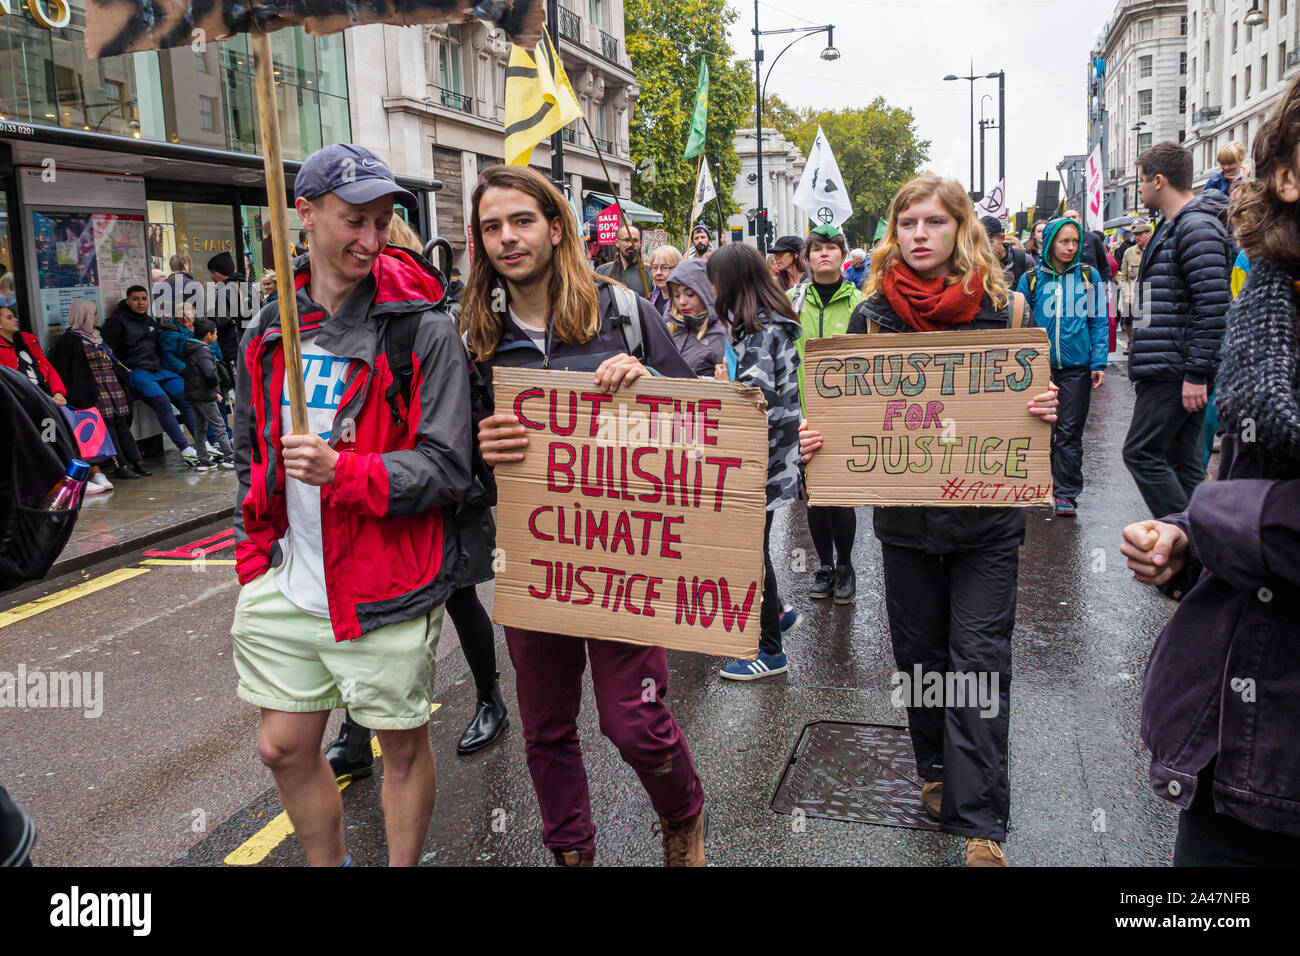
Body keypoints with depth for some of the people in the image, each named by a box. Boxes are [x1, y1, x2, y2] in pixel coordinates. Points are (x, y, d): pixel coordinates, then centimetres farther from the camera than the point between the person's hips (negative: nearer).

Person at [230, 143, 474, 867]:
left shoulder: (424, 329, -10)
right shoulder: (267, 333, 7)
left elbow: (446, 467, -15)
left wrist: (341, 471, -27)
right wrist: (255, 556, 13)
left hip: (385, 594, -5)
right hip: (284, 587, 5)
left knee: (404, 746, 11)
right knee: (285, 748, 15)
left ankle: (405, 863, 34)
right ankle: (329, 862, 39)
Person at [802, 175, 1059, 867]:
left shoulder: (1003, 309, -4)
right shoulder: (871, 315, 0)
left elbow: (1032, 402, 4)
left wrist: (1046, 413, -19)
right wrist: (812, 442, -15)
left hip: (987, 520, -2)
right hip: (905, 517, 2)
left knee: (979, 660, 0)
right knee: (919, 653, 14)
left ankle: (980, 823, 8)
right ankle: (935, 770, 37)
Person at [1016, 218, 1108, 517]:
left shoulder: (1089, 276, 4)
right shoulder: (1031, 279, 5)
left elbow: (1099, 322, 4)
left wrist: (1099, 364, -4)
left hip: (1077, 366, -1)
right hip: (1039, 366, 1)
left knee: (1069, 432, 2)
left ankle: (1066, 494, 8)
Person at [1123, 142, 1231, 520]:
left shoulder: (1197, 227, -15)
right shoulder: (1173, 226, 18)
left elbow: (1213, 306, -21)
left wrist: (1196, 374, -22)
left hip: (1177, 371, -10)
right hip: (1172, 370, 10)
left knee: (1141, 452, -9)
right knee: (1180, 459, 12)